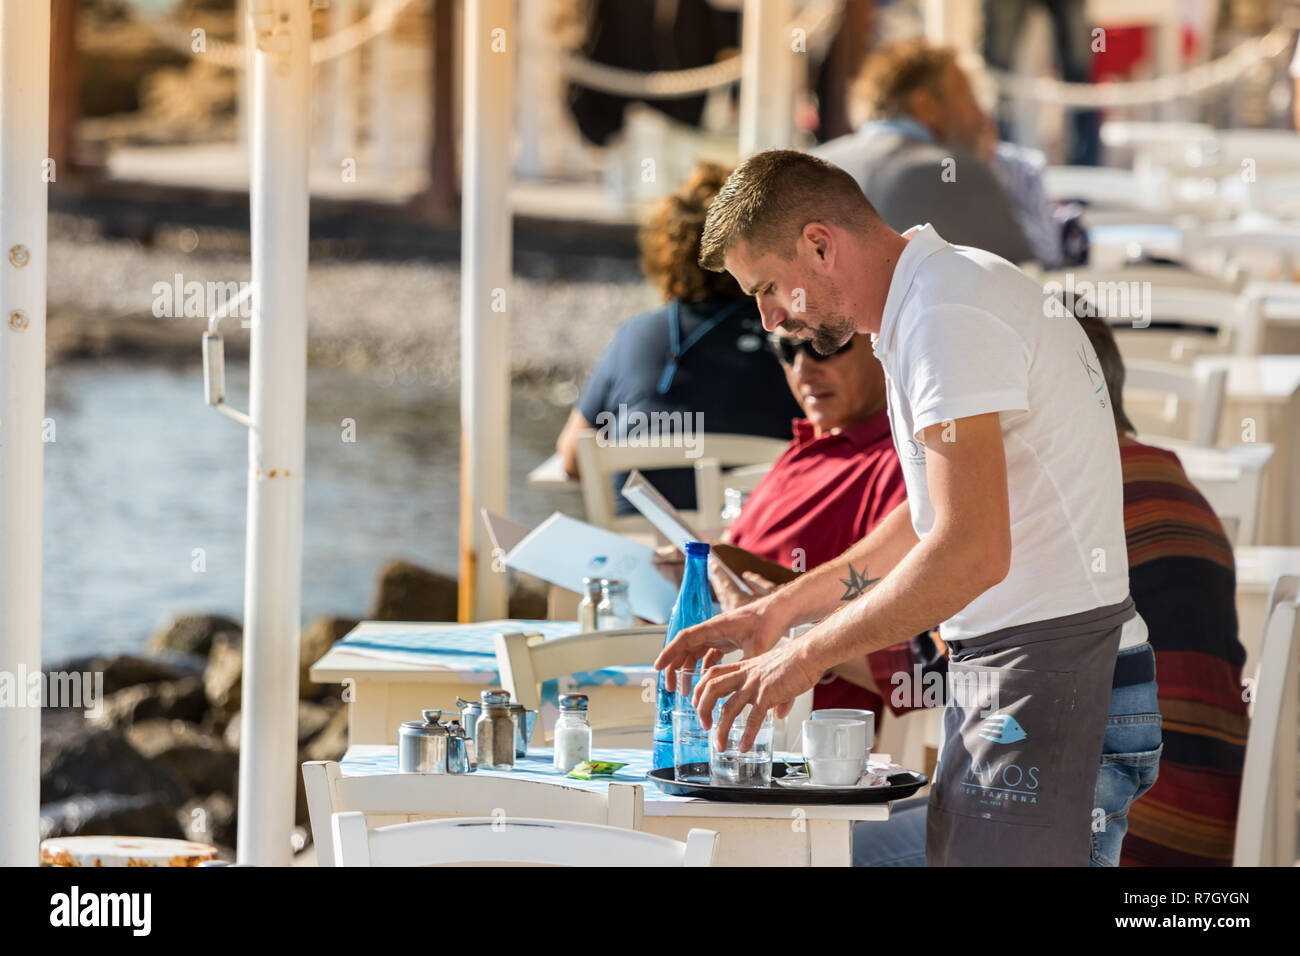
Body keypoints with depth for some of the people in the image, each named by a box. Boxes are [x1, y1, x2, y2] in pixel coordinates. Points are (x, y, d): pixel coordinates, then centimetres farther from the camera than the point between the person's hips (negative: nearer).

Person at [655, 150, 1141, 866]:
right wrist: (780, 609, 21)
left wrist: (804, 657, -18)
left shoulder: (946, 317, -17)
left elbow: (972, 551, -25)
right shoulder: (939, 296, 17)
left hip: (1036, 645, -10)